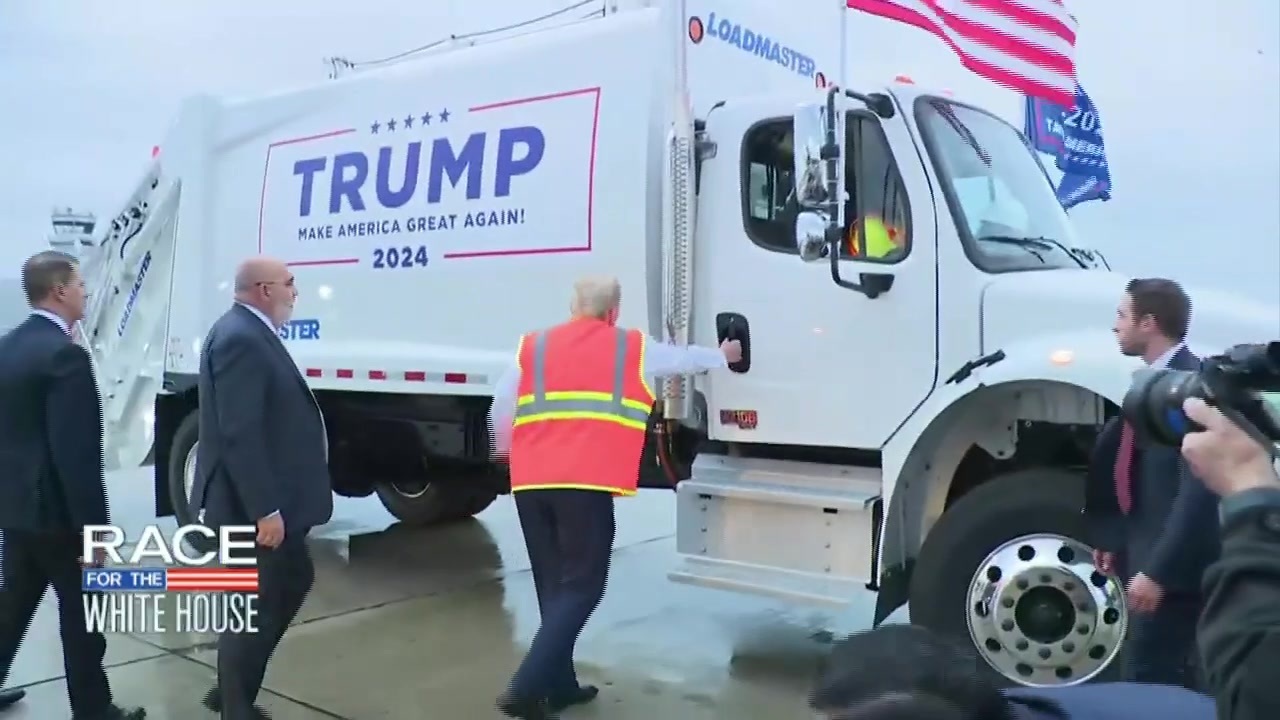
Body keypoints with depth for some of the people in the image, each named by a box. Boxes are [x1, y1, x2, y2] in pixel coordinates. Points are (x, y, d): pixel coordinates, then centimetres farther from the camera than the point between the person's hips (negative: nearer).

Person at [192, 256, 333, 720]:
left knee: (294, 580, 21)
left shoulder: (249, 332, 13)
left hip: (266, 502, 11)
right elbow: (239, 433, -26)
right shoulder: (241, 337, -20)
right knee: (255, 605, 2)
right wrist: (264, 509, -25)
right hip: (253, 506, -11)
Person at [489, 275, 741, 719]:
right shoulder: (632, 347, 13)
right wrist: (722, 356, 50)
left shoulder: (533, 347, 16)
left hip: (531, 483, 4)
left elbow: (500, 410, 14)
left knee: (554, 585, 16)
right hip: (587, 483, -4)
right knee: (580, 588, 3)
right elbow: (684, 359, 29)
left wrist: (510, 453, 34)